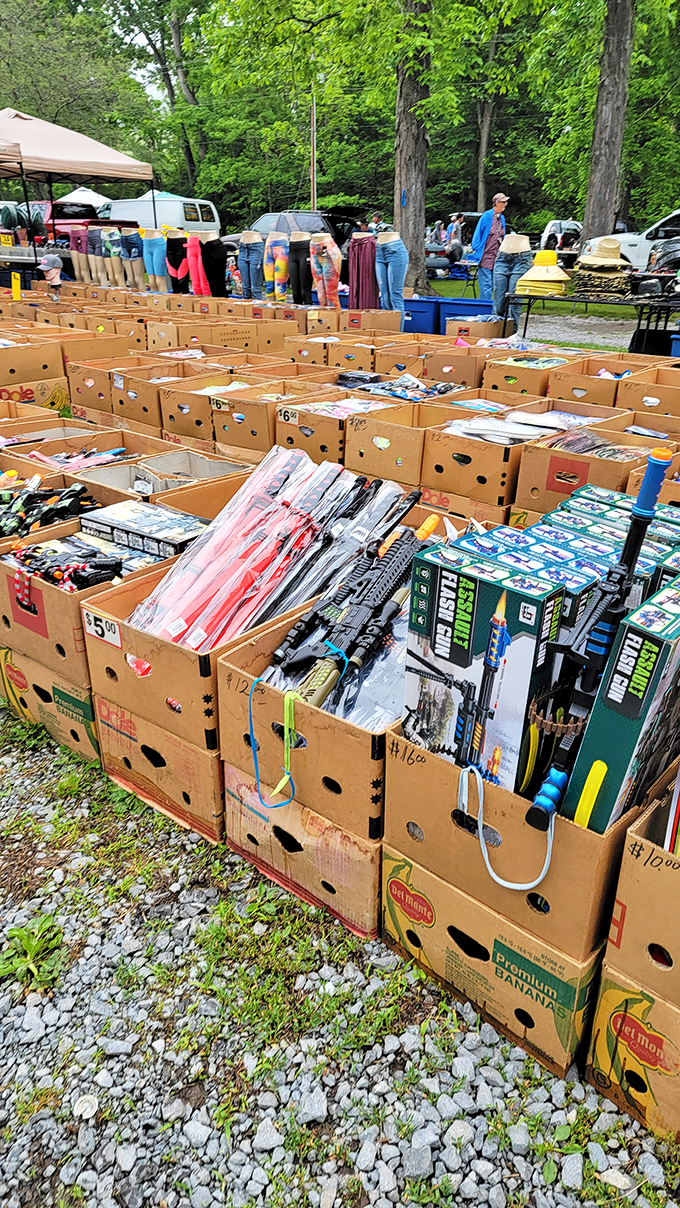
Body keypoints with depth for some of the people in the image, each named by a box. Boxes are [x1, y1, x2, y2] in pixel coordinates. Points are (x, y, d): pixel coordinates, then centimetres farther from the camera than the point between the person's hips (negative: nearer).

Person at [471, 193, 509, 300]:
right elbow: (478, 233, -4)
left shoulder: (502, 218, 13)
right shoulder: (487, 216, -7)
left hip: (497, 257, 7)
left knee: (494, 284, 7)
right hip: (486, 256, -7)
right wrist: (476, 250, -8)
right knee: (486, 285, -9)